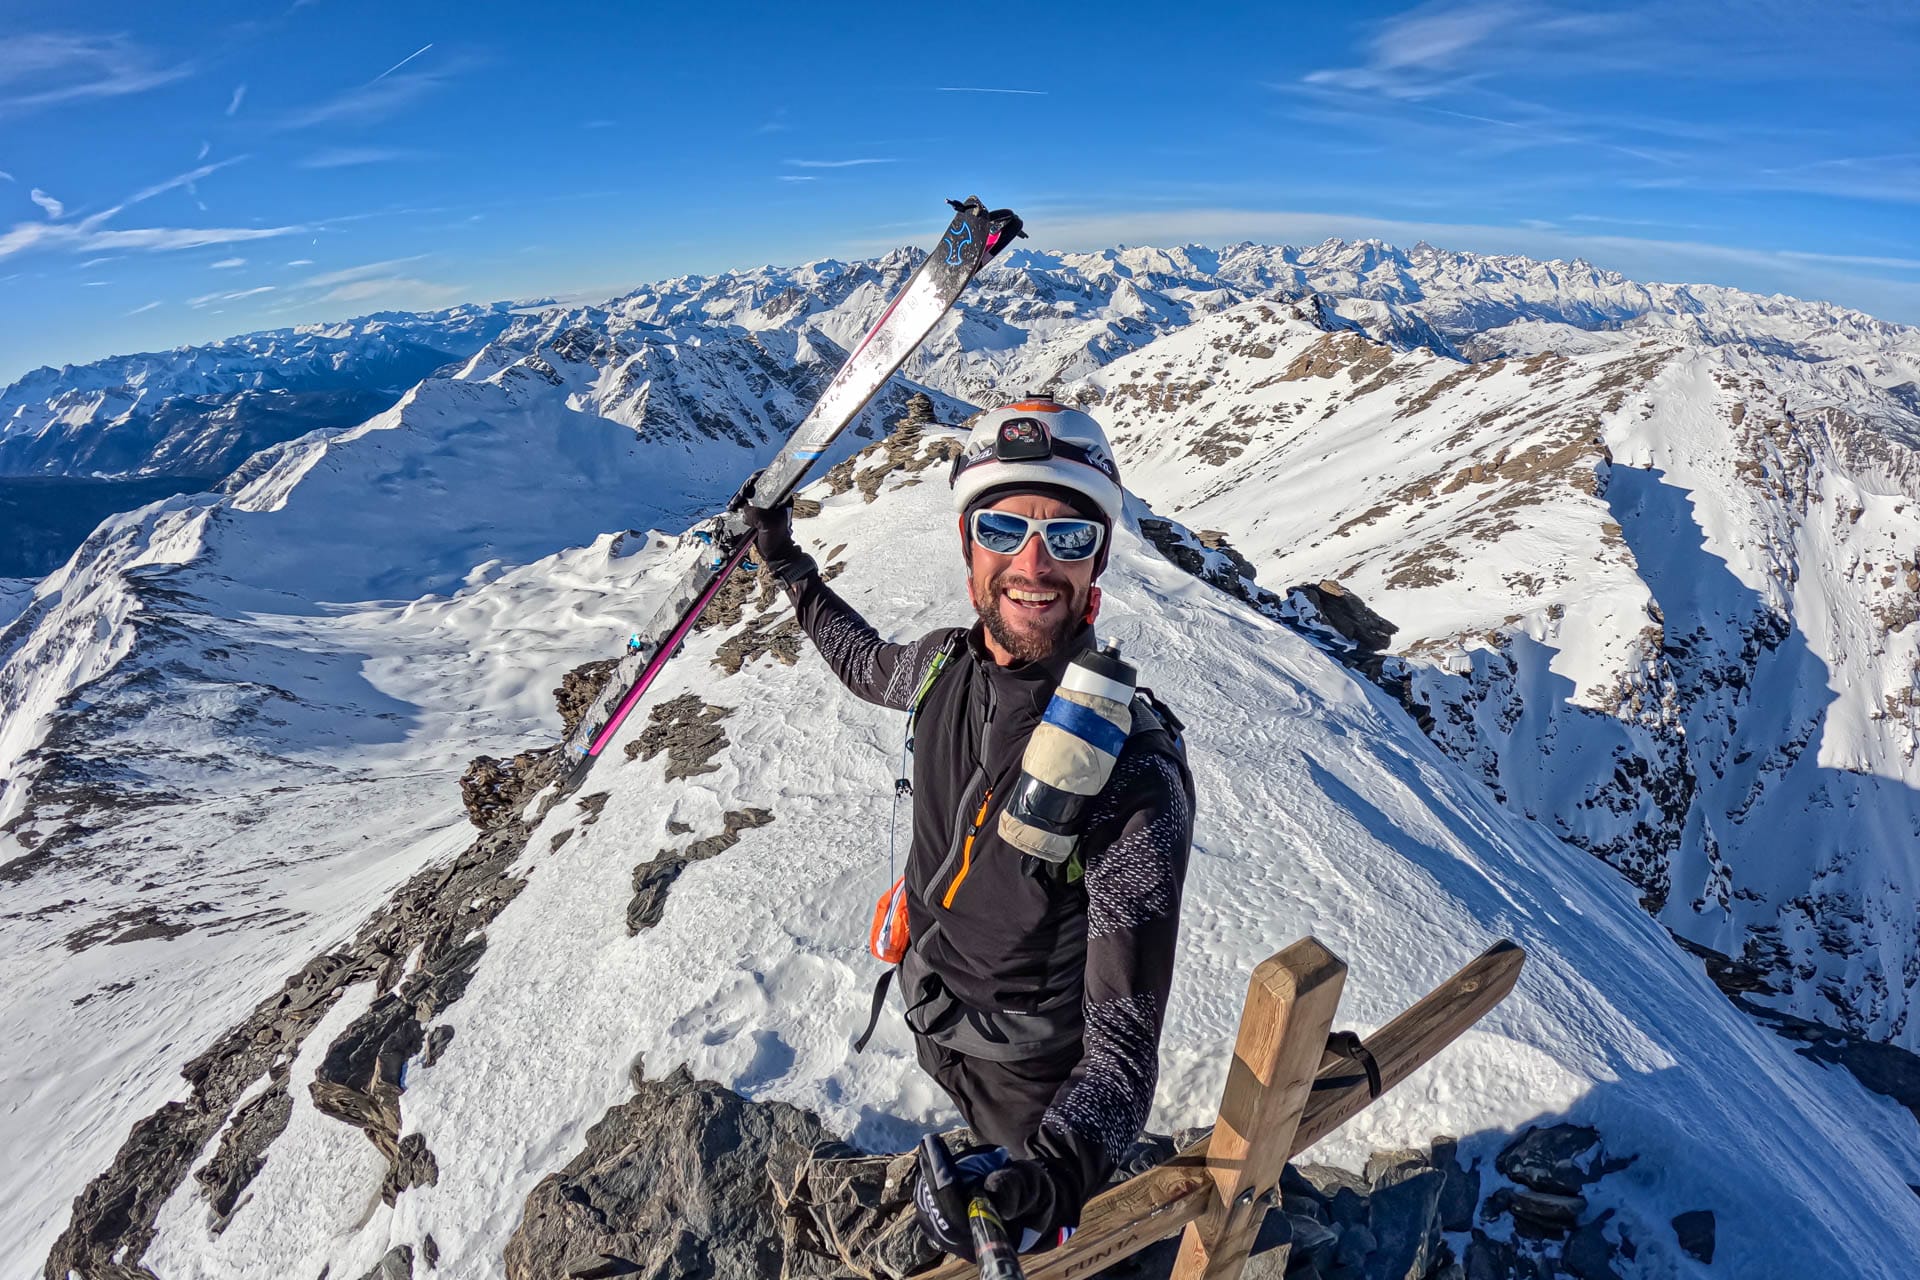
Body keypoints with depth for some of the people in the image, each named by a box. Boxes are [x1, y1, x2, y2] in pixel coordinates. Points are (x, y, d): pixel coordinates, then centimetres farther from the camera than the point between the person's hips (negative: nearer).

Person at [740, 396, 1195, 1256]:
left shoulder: (1134, 774, -35)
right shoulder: (946, 665, -16)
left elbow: (1124, 1029, -33)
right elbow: (872, 668, 9)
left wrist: (1063, 1165, -51)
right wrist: (788, 565, 17)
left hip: (1035, 1079, -5)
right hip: (932, 1026, 5)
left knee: (1030, 1240, 24)